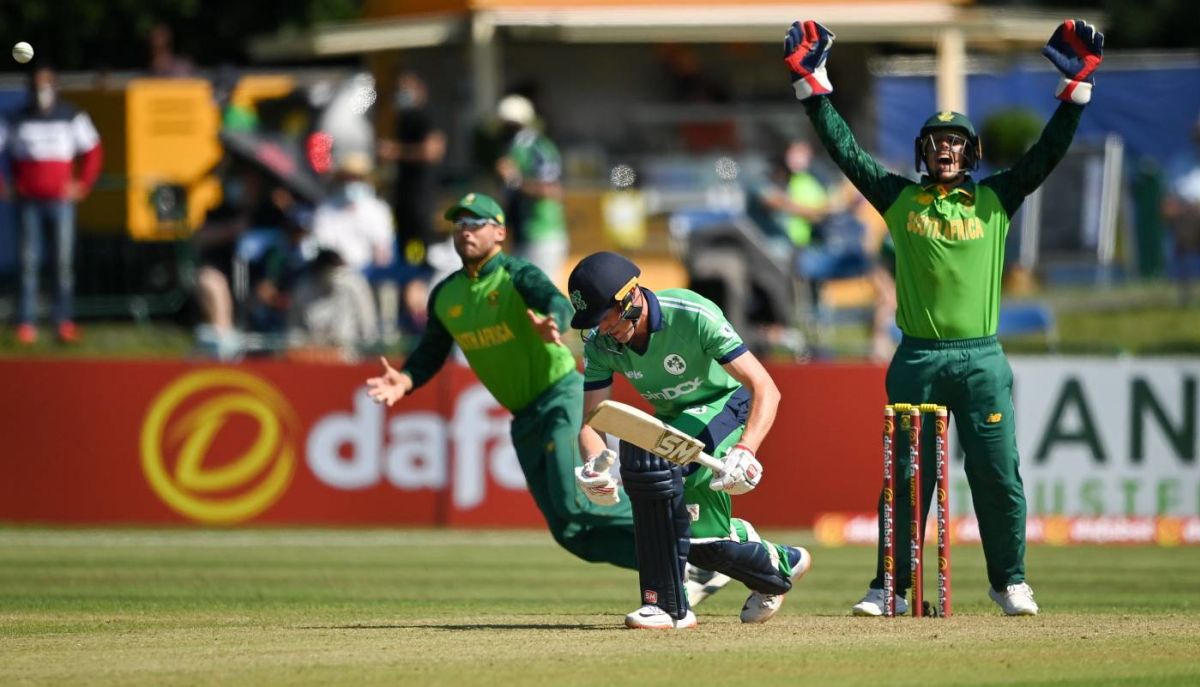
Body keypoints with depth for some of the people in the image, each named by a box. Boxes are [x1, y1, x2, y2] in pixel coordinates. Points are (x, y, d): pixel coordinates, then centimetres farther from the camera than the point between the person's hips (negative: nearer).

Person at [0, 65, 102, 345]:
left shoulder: (72, 118, 4)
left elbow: (93, 151, 11)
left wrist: (83, 184, 3)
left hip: (61, 199, 0)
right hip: (29, 201, 1)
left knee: (64, 261, -4)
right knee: (28, 261, -2)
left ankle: (64, 322, 0)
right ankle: (26, 324, 0)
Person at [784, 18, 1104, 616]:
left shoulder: (995, 199, 8)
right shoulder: (900, 199, 9)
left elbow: (1049, 152, 2)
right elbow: (844, 148, 6)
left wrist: (1076, 85, -7)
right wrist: (810, 80, 1)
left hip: (982, 359, 0)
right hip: (917, 360, 0)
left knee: (998, 476, -1)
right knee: (905, 476, 1)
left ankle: (1010, 583, 11)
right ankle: (891, 586, 6)